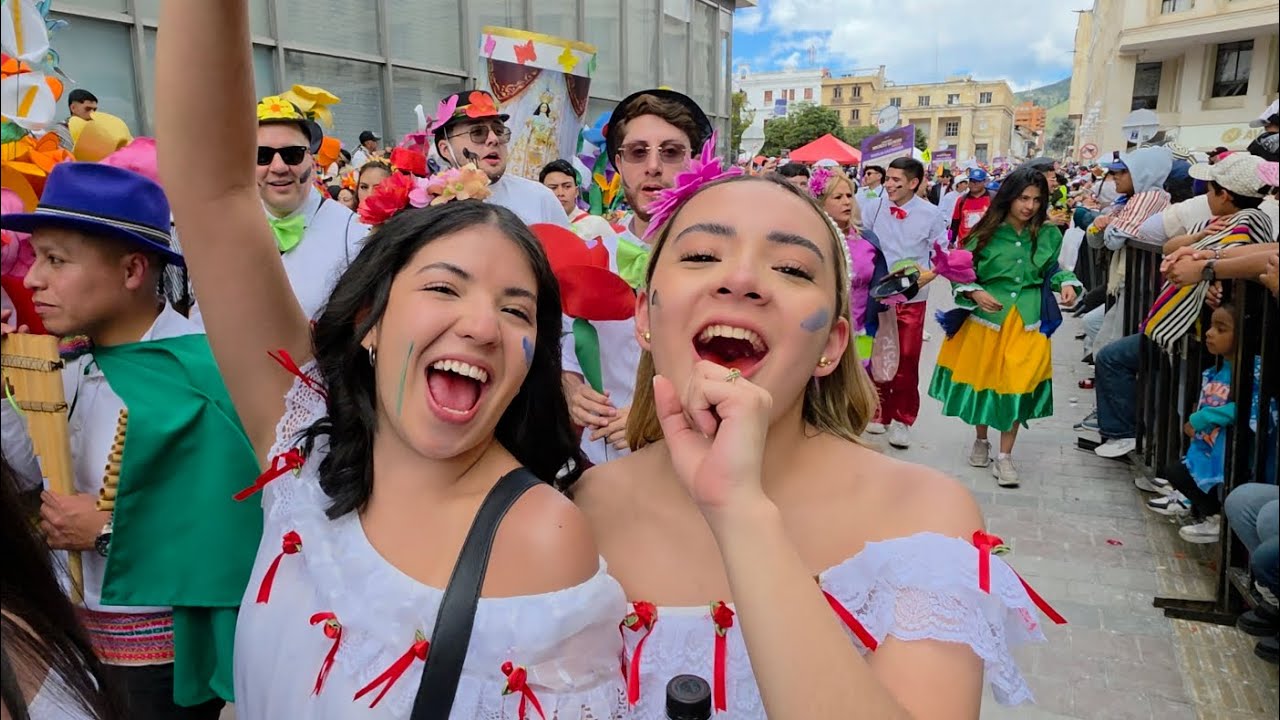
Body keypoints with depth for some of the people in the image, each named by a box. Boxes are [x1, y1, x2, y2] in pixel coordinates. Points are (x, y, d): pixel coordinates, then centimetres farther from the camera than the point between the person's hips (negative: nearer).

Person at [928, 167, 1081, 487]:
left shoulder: (1048, 234, 0)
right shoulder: (986, 233, -6)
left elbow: (1053, 269, 13)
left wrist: (1066, 282, -7)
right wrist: (975, 293, -19)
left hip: (1027, 323, 1)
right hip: (986, 318, -1)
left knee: (1017, 386, 0)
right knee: (982, 380, 11)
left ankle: (1005, 457, 14)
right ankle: (981, 441, 36)